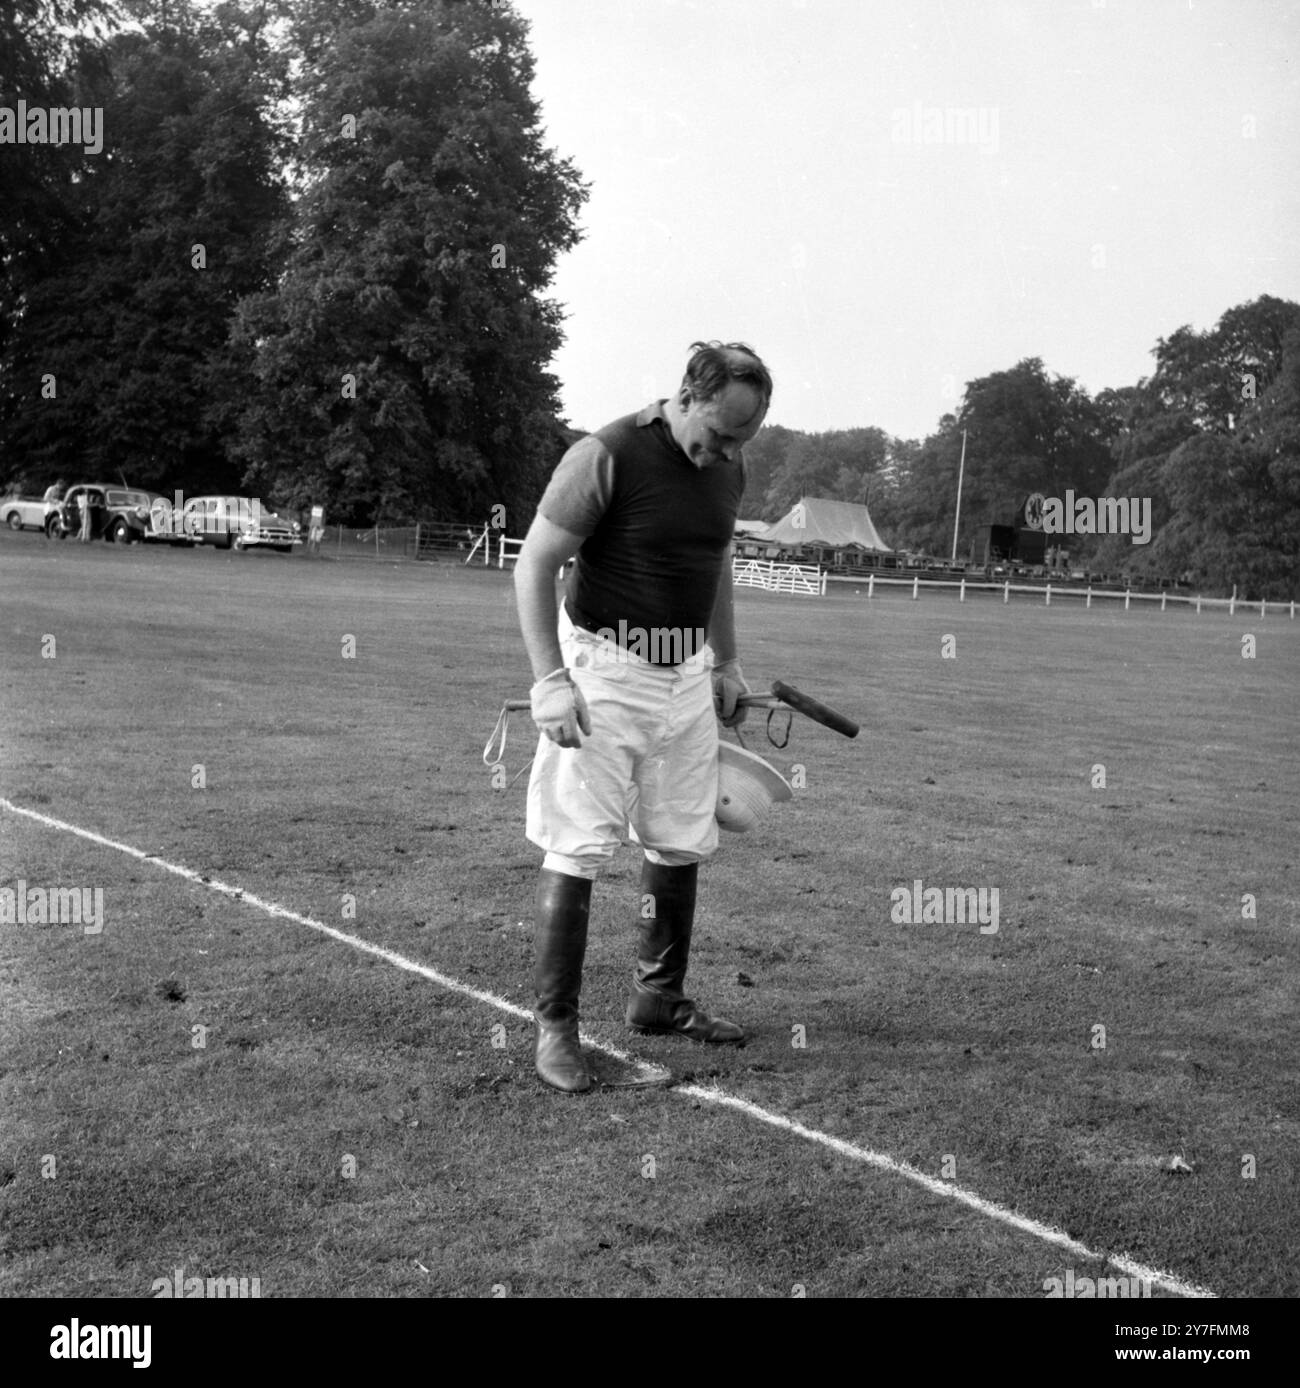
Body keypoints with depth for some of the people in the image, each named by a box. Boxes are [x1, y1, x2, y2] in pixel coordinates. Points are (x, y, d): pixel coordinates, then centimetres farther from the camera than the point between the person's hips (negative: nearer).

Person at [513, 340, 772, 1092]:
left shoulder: (729, 470, 6)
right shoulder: (607, 456, -15)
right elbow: (534, 565, -13)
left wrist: (727, 662, 19)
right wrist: (549, 679, -19)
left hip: (687, 676, 7)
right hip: (605, 670, -7)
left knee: (682, 845, 13)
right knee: (578, 851, -6)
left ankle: (659, 997, 29)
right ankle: (555, 1025, 4)